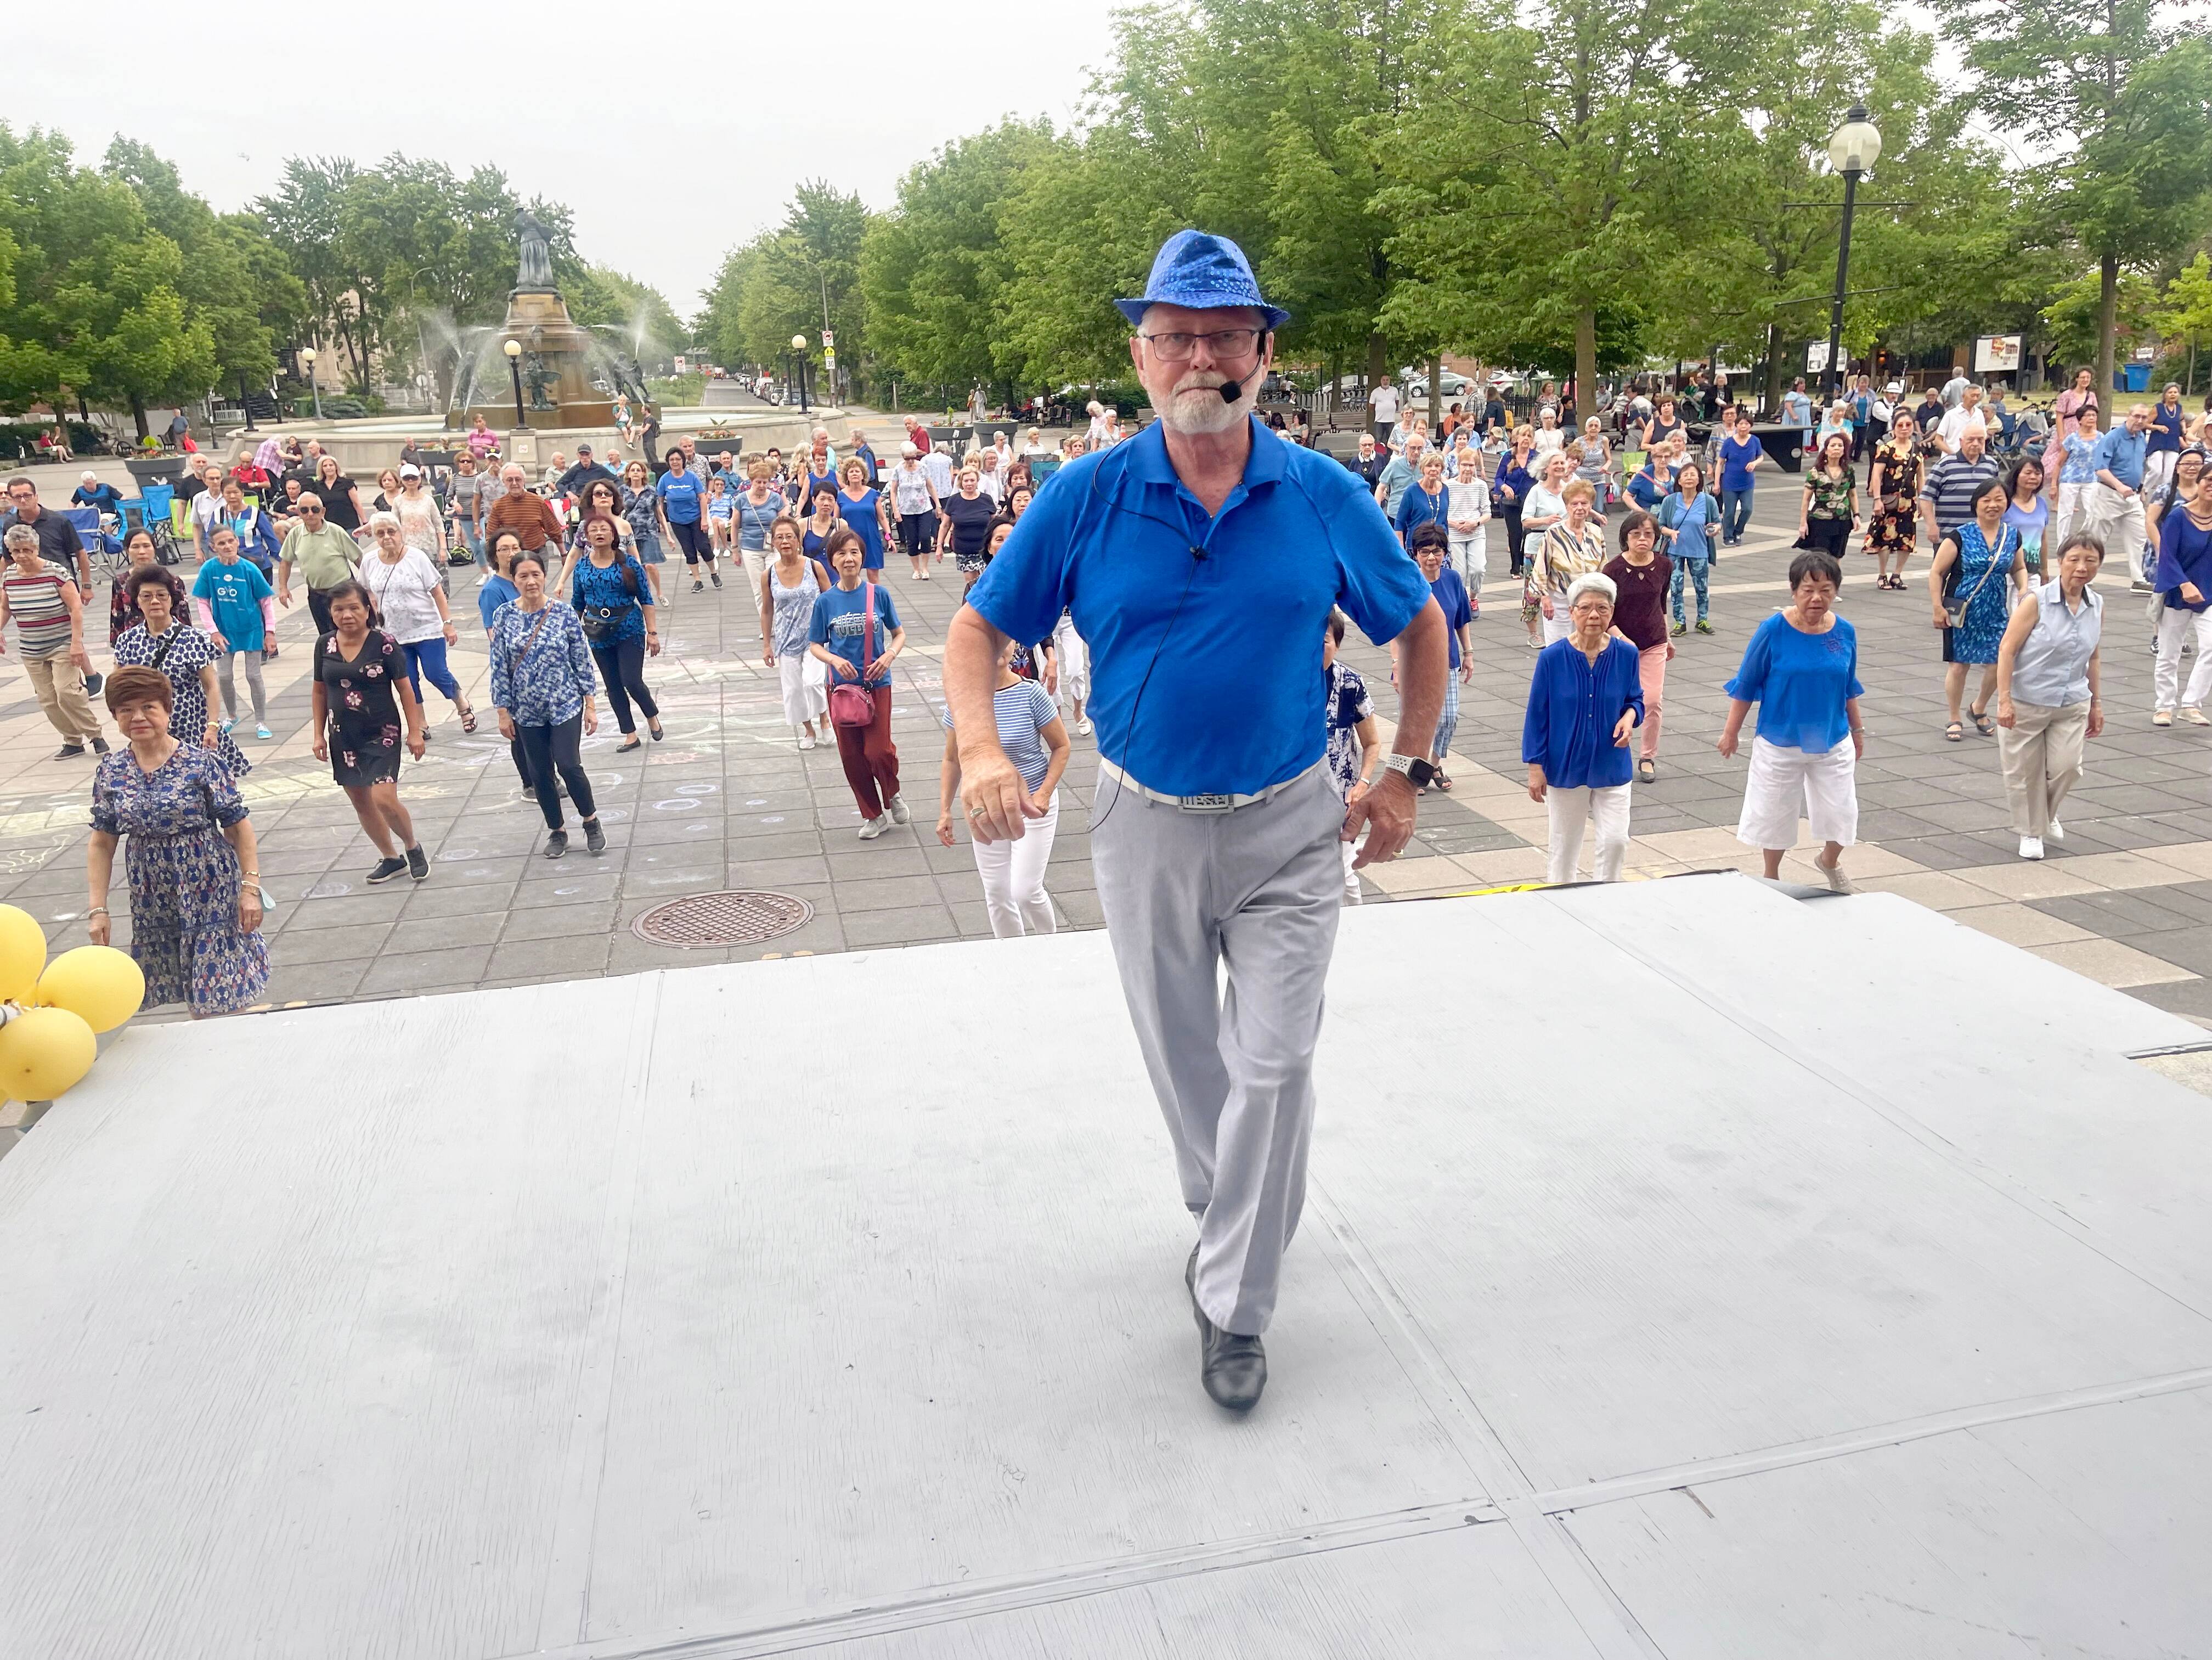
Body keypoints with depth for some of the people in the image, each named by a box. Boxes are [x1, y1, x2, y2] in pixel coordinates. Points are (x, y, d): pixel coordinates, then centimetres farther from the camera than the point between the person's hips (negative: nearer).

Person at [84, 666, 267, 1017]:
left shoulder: (200, 762, -11)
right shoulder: (111, 773, 1)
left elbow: (239, 827, -8)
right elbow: (102, 843, 7)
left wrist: (251, 888, -12)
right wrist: (97, 909, 4)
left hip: (210, 889, -4)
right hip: (153, 897, 4)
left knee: (222, 994, -2)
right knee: (188, 989, 12)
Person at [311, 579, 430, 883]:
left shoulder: (383, 643, -11)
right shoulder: (325, 645, 0)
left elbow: (405, 688, -6)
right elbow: (319, 691, 10)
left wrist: (415, 731, -7)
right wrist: (319, 735, 9)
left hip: (381, 733, -5)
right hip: (343, 737, 5)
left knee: (384, 799, -15)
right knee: (360, 801, 11)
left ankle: (412, 847, 11)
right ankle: (391, 858, 27)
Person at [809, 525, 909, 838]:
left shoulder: (879, 594, -5)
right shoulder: (826, 601, -3)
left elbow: (899, 633, 6)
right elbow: (815, 646, 4)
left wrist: (890, 655, -14)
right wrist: (835, 660, -16)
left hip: (877, 683, -1)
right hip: (843, 685, 1)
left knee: (879, 751, -9)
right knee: (852, 756, 6)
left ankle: (893, 796, 23)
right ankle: (873, 816, 24)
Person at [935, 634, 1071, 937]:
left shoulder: (1031, 694, -13)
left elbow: (1061, 747, -4)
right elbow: (952, 759, 5)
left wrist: (1044, 794, -15)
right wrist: (945, 810, 2)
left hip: (1031, 808, -3)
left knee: (1025, 891, -6)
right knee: (996, 894, 9)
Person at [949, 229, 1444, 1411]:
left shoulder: (1325, 498, -5)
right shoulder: (1088, 497, -7)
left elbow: (1420, 625, 8)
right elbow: (979, 626, -3)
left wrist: (1407, 774, 3)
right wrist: (980, 746, -21)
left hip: (1289, 827, -1)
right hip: (1145, 825, 1)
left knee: (1273, 1065, -1)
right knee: (1182, 1055, 17)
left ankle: (1235, 1307, 15)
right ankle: (1227, 1217, 44)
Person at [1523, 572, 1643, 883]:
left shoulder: (1626, 654, -5)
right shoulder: (1552, 657, -11)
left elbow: (1635, 699, 10)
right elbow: (1537, 716, -6)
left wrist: (1630, 716, -14)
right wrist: (1535, 768, -6)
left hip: (1611, 767, 1)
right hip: (1565, 767, -1)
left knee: (1615, 840, -5)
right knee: (1565, 845, 11)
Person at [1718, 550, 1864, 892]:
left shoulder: (1844, 632, -5)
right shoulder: (1773, 630, -15)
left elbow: (1848, 688, 9)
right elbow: (1746, 685, -7)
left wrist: (1857, 729, 18)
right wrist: (1731, 732, -3)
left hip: (1834, 742, 3)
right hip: (1780, 743, -2)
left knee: (1841, 813, 7)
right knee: (1774, 814, 12)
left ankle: (1829, 861, 40)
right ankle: (1771, 877, 36)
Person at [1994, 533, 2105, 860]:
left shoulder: (2097, 606, 3)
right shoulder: (2036, 601, -13)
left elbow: (2092, 659, 15)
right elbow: (2007, 649, -13)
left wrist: (2096, 704, 17)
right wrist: (2004, 700, -18)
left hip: (2072, 705, 4)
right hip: (2026, 704, -4)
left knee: (2066, 766, -3)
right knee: (2024, 772, 5)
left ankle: (2047, 813, 29)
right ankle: (2030, 832, 26)